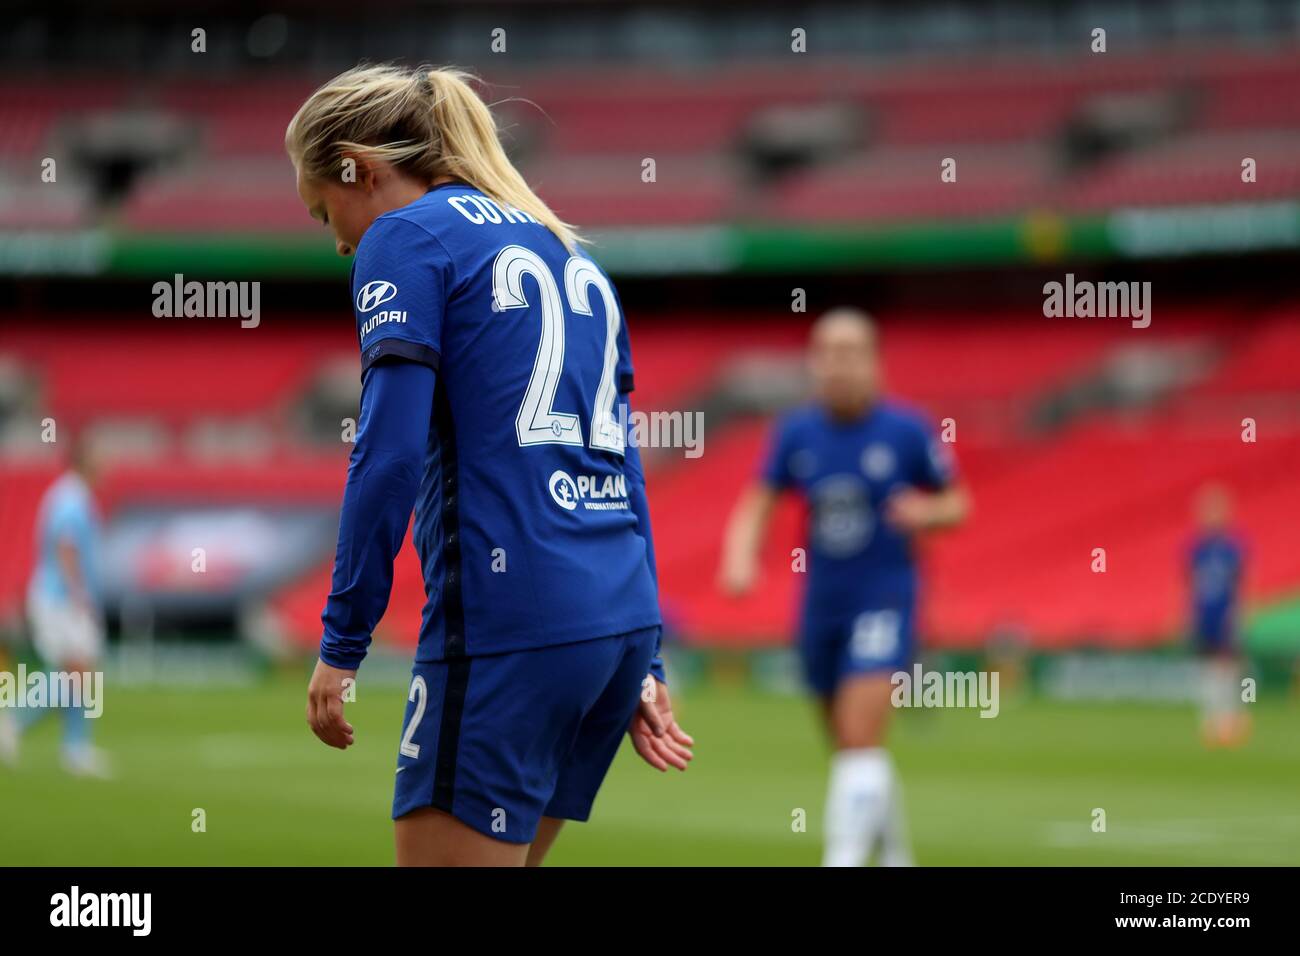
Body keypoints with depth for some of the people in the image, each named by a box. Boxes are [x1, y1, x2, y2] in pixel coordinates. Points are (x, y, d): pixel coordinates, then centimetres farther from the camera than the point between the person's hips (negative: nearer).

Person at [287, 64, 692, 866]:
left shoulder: (405, 237, 0)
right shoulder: (570, 253, 23)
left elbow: (390, 453, -10)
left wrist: (342, 643, -7)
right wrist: (641, 665, 21)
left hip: (506, 628, -8)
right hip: (622, 618, 8)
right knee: (493, 856, 15)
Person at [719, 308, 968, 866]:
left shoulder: (906, 431, -7)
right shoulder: (797, 433, 1)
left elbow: (956, 503, 3)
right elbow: (757, 506, 5)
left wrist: (927, 513, -19)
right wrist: (740, 560, -14)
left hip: (884, 598, -4)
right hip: (821, 604, 4)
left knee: (859, 740, -17)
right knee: (847, 746, 13)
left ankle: (846, 858, -19)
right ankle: (894, 850, 34)